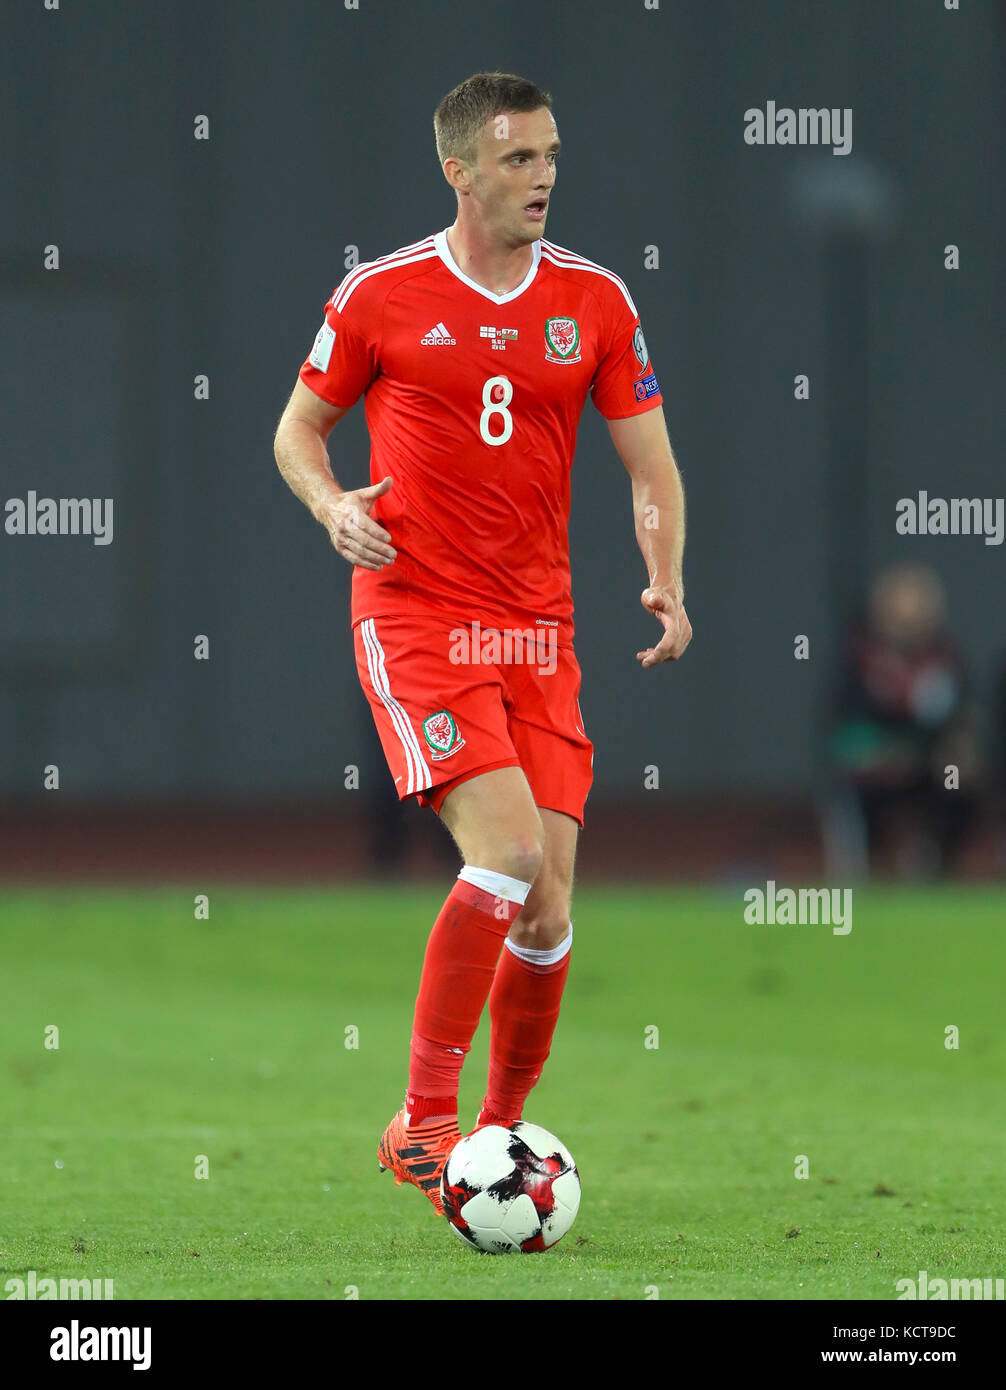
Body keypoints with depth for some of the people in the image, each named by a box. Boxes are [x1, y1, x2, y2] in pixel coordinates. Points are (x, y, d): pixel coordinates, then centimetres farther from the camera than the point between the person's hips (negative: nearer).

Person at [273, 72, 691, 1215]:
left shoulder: (594, 300, 7)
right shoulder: (381, 295, -1)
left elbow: (650, 466, 10)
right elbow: (298, 429, 11)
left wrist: (667, 583, -8)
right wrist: (332, 506, -10)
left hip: (539, 628, 4)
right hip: (415, 614, -4)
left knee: (547, 908, 0)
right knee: (509, 848, -22)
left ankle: (502, 1131, 20)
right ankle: (422, 1121, -13)